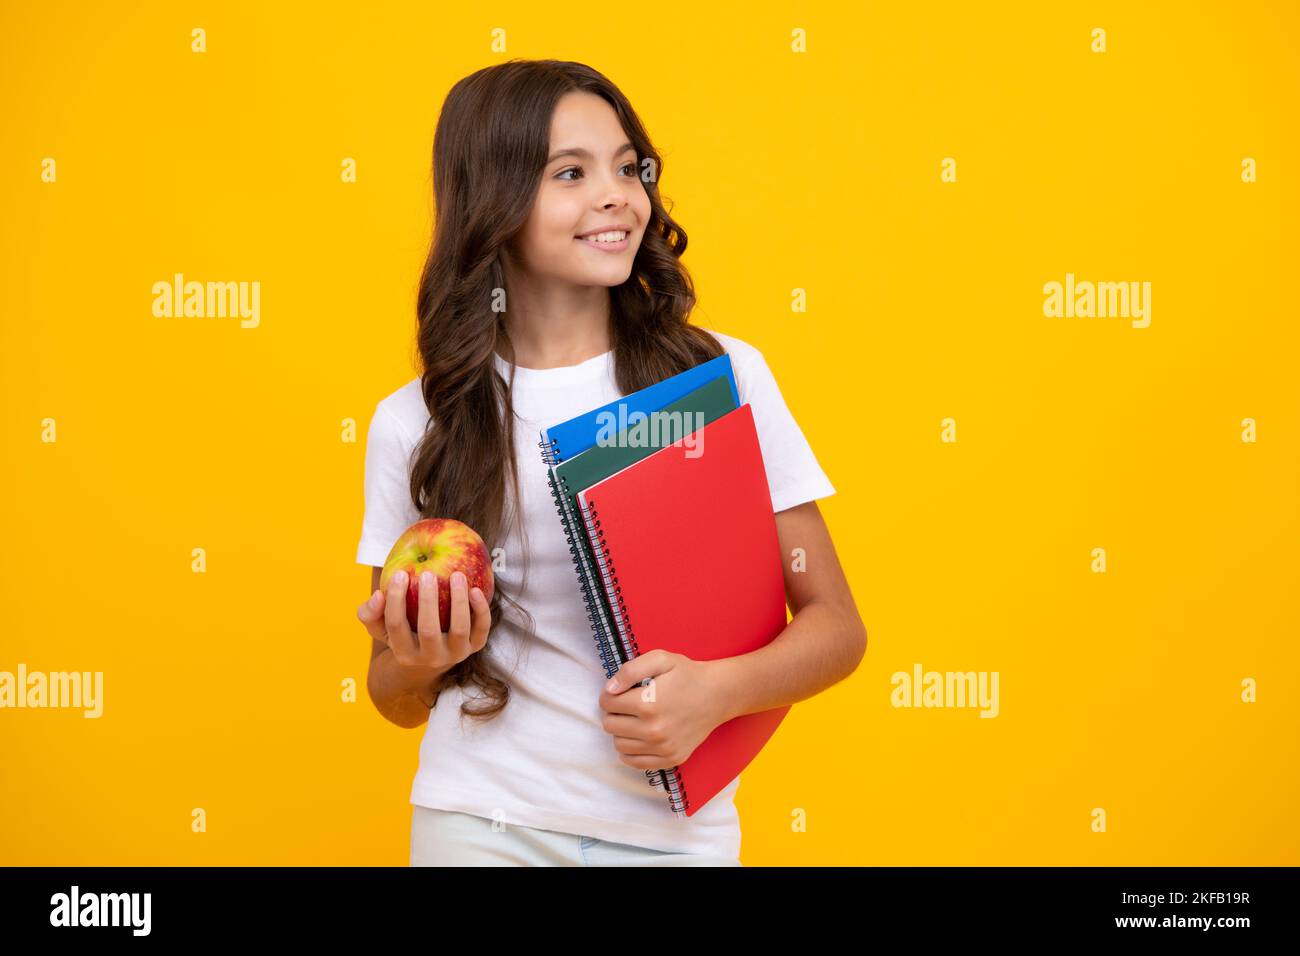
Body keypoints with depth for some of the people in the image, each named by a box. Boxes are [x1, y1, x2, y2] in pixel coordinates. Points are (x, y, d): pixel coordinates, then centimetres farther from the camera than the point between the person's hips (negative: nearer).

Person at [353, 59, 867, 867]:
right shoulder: (415, 423, -3)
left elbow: (836, 625, -1)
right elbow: (396, 700, 7)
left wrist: (718, 690, -19)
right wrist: (419, 662, -15)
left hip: (676, 830, 0)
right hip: (483, 826, 0)